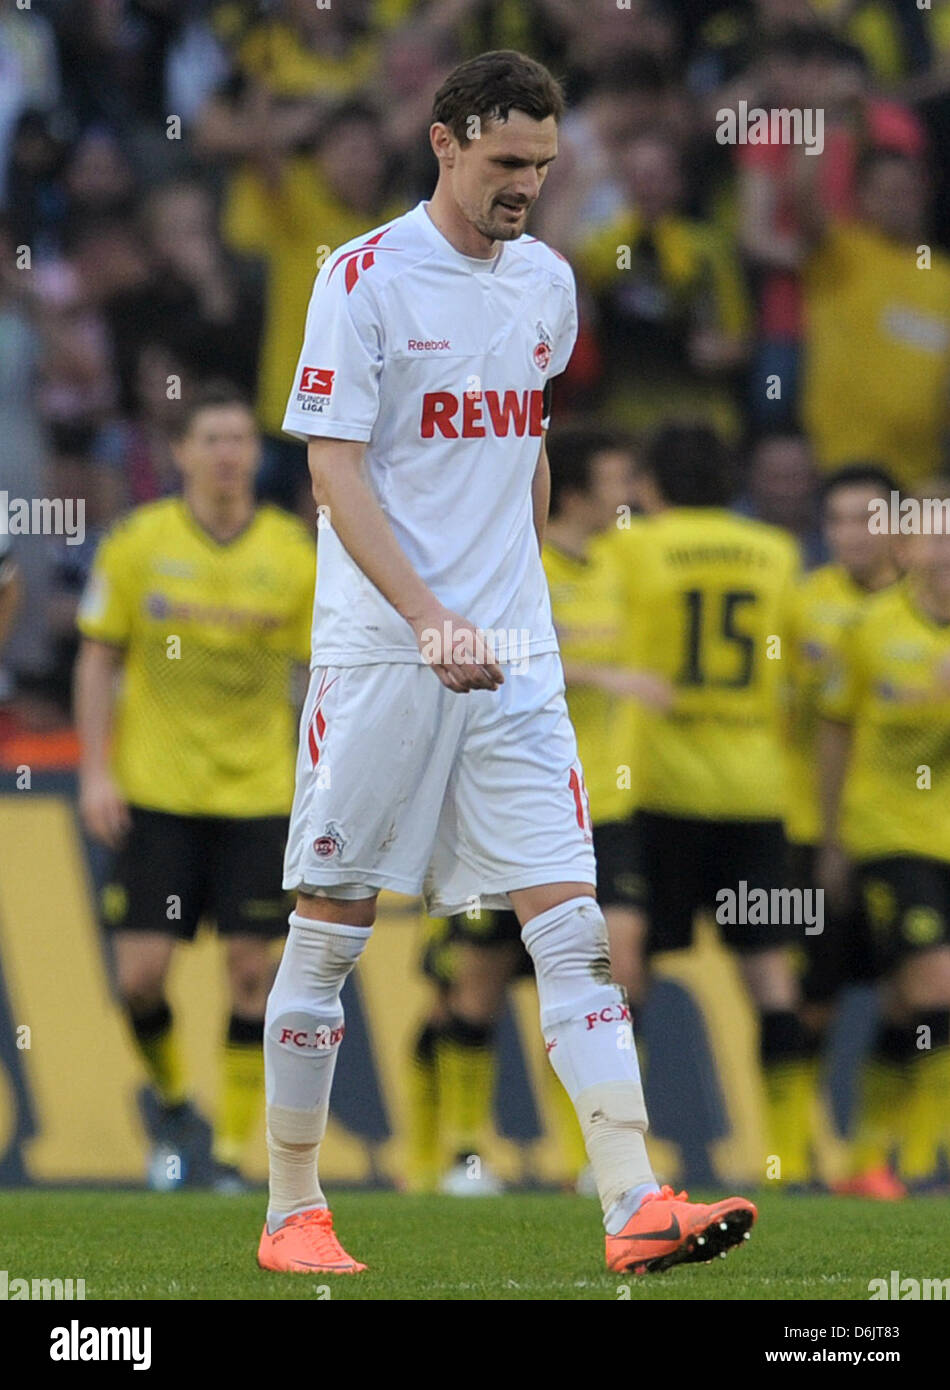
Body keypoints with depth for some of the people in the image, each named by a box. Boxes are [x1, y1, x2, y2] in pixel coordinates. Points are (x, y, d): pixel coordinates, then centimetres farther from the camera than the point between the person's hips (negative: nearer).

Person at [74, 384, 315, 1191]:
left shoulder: (294, 555, 0)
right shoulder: (138, 544, -2)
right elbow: (98, 659, 4)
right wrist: (96, 771, -3)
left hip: (258, 794, 0)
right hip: (154, 793, 0)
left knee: (252, 969, -4)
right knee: (140, 974, -6)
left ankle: (234, 1151, 6)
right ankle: (172, 1103, 23)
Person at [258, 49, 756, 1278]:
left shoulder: (547, 281, 11)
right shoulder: (366, 278, -8)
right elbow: (335, 474, -13)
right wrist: (431, 619, -23)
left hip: (514, 660, 5)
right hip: (378, 655, -5)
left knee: (571, 923, -5)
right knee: (329, 931, 2)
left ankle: (633, 1206, -12)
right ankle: (293, 1213, 12)